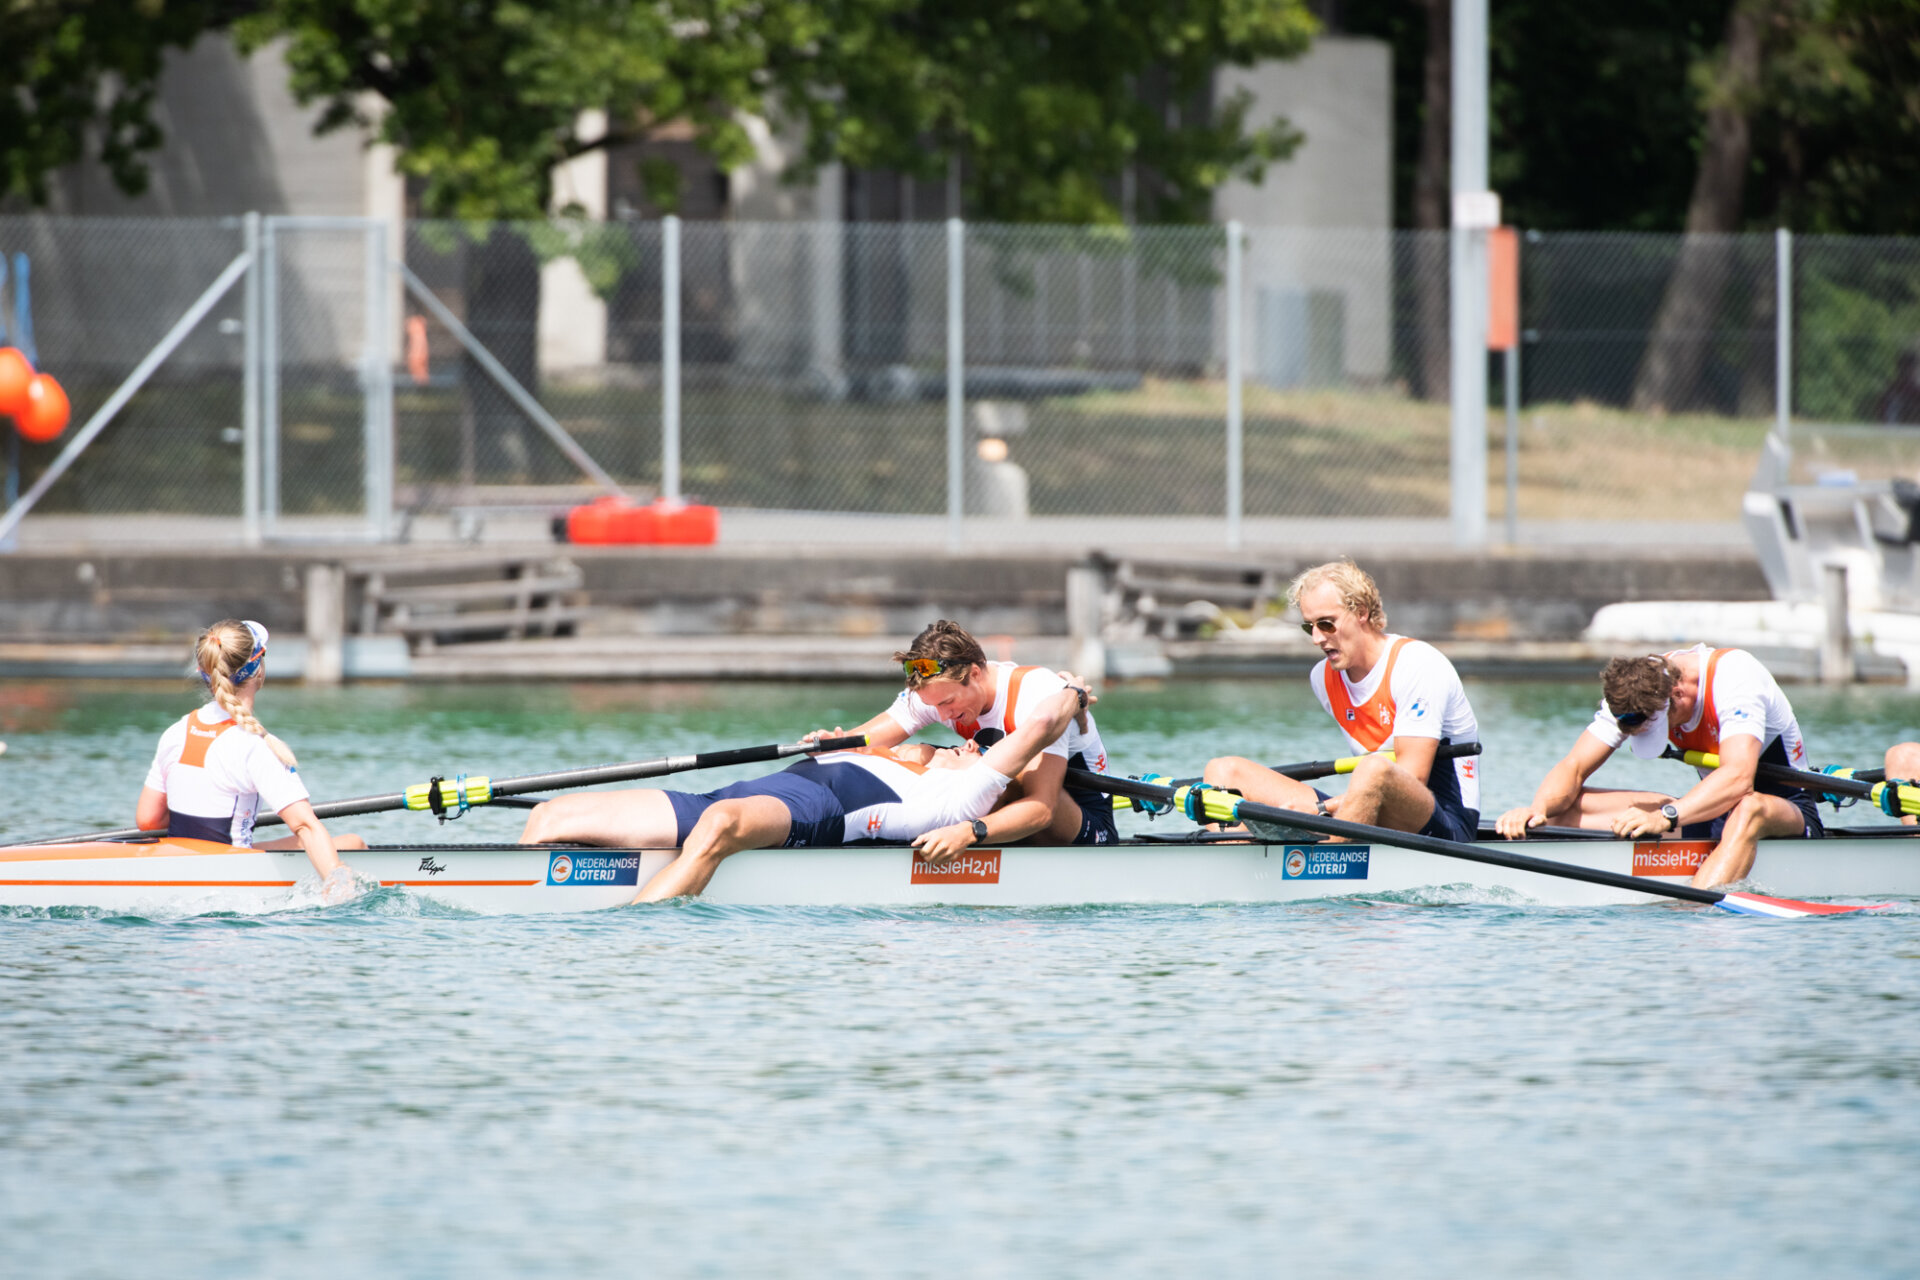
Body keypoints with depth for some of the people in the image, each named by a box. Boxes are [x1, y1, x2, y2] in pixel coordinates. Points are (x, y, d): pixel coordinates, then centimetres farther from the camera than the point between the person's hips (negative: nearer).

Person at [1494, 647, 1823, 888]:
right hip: (1715, 810, 6)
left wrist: (1665, 817, -51)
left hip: (1787, 811, -6)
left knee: (1747, 809, -44)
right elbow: (1574, 768, -11)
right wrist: (1540, 809, -32)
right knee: (1568, 805, -10)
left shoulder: (1734, 677, -27)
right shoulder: (1632, 691, -9)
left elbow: (1739, 778, -41)